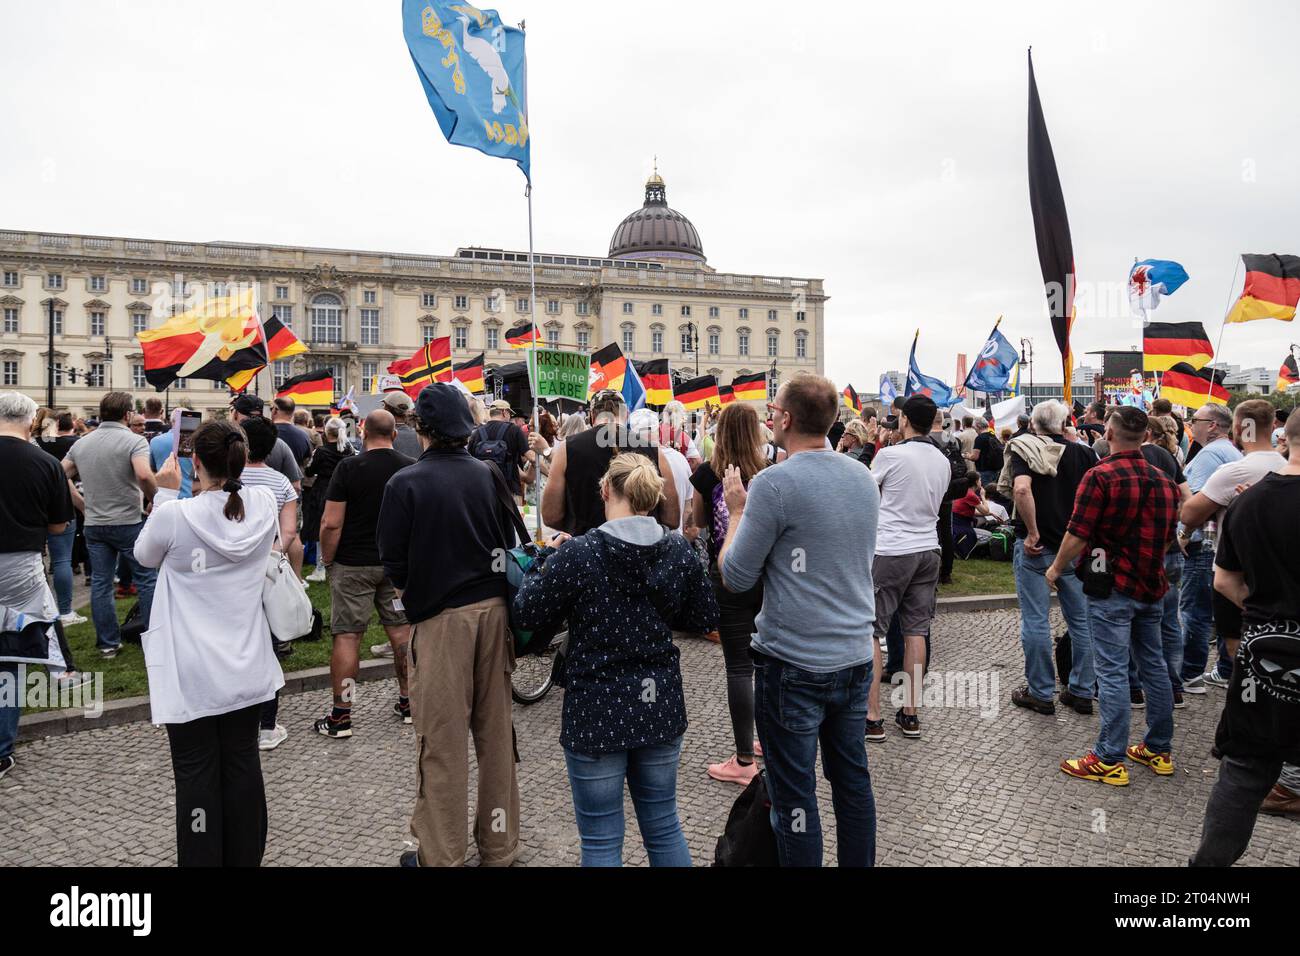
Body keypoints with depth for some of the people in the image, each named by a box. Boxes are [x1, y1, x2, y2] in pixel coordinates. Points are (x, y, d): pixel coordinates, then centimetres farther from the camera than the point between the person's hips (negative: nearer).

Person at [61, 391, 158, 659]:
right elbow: (144, 475, -28)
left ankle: (107, 643, 14)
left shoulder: (81, 443, 7)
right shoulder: (134, 440, -12)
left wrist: (81, 503, 17)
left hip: (94, 524, 5)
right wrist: (155, 500, -14)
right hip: (129, 522, -5)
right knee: (146, 579, 6)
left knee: (100, 584, 9)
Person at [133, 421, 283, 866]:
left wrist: (165, 494, 2)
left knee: (197, 777, 9)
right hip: (246, 668, 4)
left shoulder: (173, 514, -19)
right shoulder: (263, 505, -8)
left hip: (192, 675, -4)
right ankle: (244, 857, 30)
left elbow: (145, 556, 3)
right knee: (243, 766, 16)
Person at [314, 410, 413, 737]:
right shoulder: (411, 468, 0)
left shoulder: (348, 467, -11)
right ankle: (407, 702, 22)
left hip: (353, 563, -4)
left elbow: (331, 523, -13)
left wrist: (327, 560, 0)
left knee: (347, 636, 2)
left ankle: (341, 716, 8)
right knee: (401, 630, 12)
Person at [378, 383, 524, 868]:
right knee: (495, 729, 13)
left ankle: (442, 854, 18)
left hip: (441, 617, -4)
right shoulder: (489, 474, 2)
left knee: (442, 740, 6)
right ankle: (499, 843, 26)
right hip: (495, 609, 4)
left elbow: (392, 559, -5)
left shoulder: (405, 483, -9)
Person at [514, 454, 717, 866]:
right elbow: (706, 617, 5)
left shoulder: (578, 553, -18)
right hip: (661, 708, 4)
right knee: (664, 827, 21)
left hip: (597, 715, -4)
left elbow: (528, 613, -7)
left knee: (601, 841, 11)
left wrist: (544, 562, 7)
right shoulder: (679, 550, -5)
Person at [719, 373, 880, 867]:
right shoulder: (864, 478, 5)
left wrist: (737, 509, 2)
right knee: (853, 778, 20)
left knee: (794, 794, 7)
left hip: (794, 663, -7)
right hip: (855, 656, 7)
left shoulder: (774, 483, -17)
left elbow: (735, 578, -13)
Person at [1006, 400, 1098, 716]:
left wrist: (1032, 533, -18)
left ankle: (1041, 694, 12)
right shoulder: (1083, 454, 3)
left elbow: (1021, 488, -25)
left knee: (1036, 621, 4)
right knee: (1081, 620, 14)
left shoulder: (1024, 450, -7)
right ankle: (1081, 692, 22)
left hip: (1035, 548, -3)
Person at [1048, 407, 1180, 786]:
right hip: (1151, 586, 8)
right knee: (1153, 666, 16)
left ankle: (1110, 761, 0)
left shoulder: (1100, 477, -16)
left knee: (1113, 672, -5)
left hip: (1112, 587, -7)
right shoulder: (1164, 481, 8)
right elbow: (1167, 537, 18)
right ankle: (1159, 750, 26)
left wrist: (1056, 568, -2)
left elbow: (1078, 536, -17)